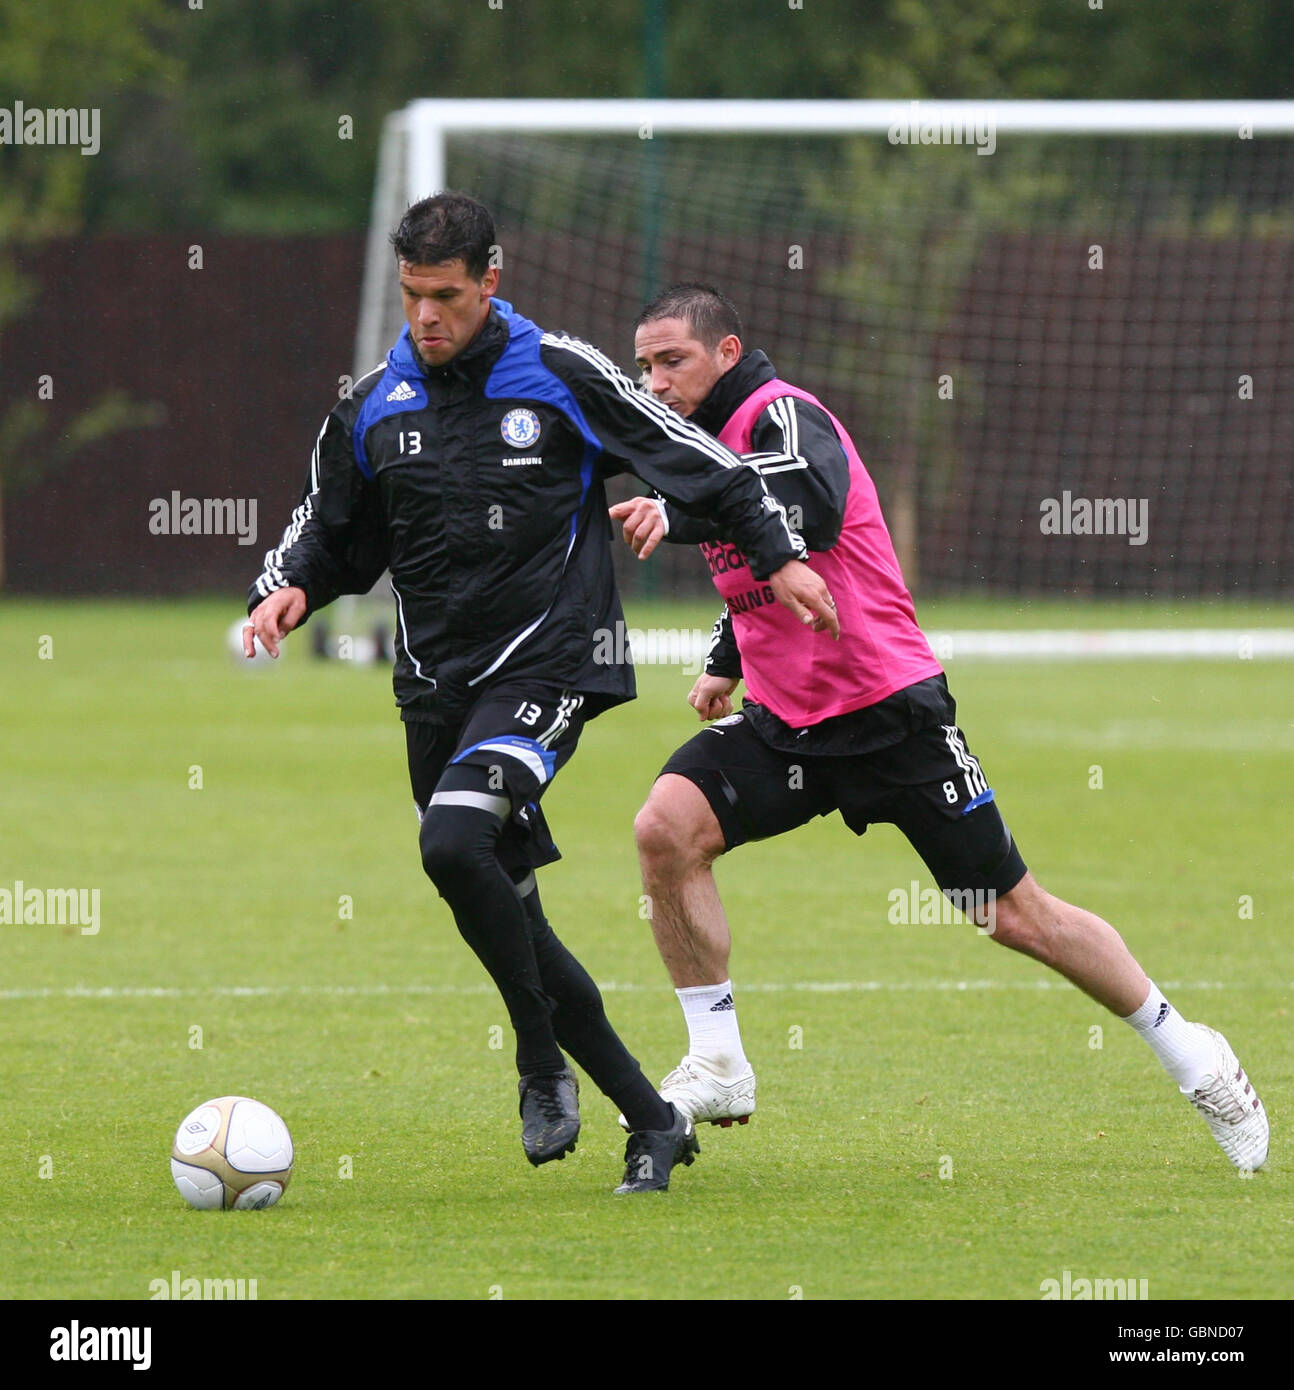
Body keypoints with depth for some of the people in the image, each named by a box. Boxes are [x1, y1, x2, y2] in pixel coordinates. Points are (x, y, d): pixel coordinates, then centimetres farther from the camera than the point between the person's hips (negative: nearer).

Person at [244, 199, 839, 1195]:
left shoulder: (562, 377, -4)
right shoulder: (375, 409, 7)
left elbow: (695, 459, 3)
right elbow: (331, 531, 19)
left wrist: (779, 555, 0)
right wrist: (286, 590, -1)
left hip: (545, 665, -6)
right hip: (436, 689, 6)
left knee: (454, 844, -29)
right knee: (507, 921, 5)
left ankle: (543, 1063, -11)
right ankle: (652, 1121, 15)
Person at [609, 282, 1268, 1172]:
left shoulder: (783, 415, -16)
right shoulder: (713, 441, 11)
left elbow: (813, 508, -40)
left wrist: (680, 514, -42)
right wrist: (728, 660, 23)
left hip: (891, 713, -8)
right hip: (785, 722, 8)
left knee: (1017, 915, -1)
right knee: (666, 826, -17)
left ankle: (1190, 1056, 16)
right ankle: (718, 1068, -10)